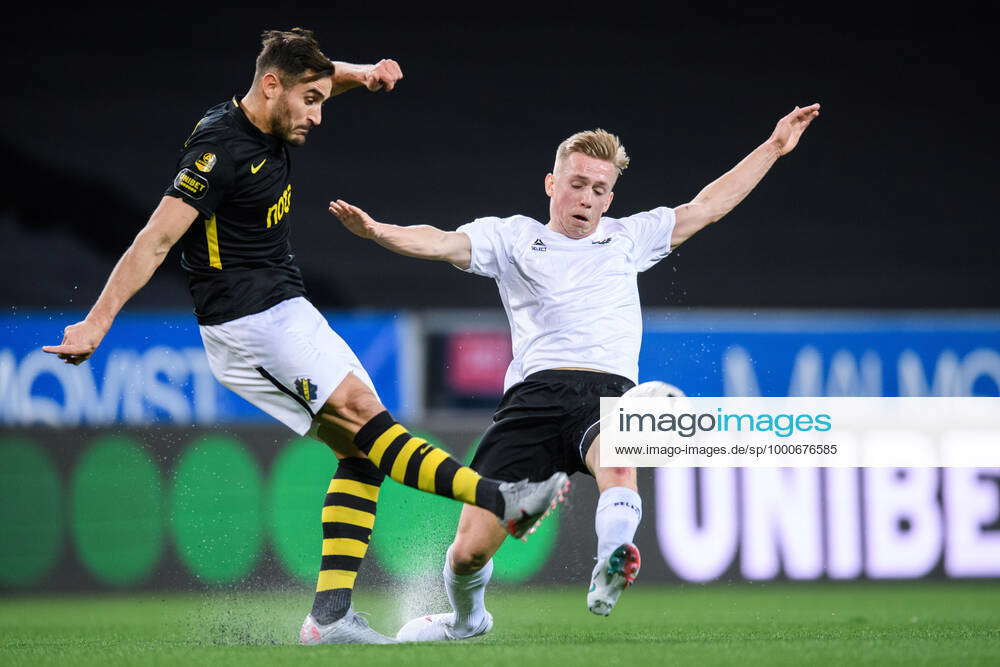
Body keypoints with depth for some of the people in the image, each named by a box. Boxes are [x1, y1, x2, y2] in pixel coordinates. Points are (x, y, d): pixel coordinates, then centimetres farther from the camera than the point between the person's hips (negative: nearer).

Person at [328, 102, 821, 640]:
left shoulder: (628, 238, 27)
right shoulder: (512, 237, 18)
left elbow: (705, 208, 31)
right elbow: (441, 243, 4)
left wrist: (773, 148, 30)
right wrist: (377, 231, -15)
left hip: (611, 390, 1)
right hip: (536, 391, -1)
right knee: (470, 548, -8)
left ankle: (608, 574, -53)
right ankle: (466, 617, 22)